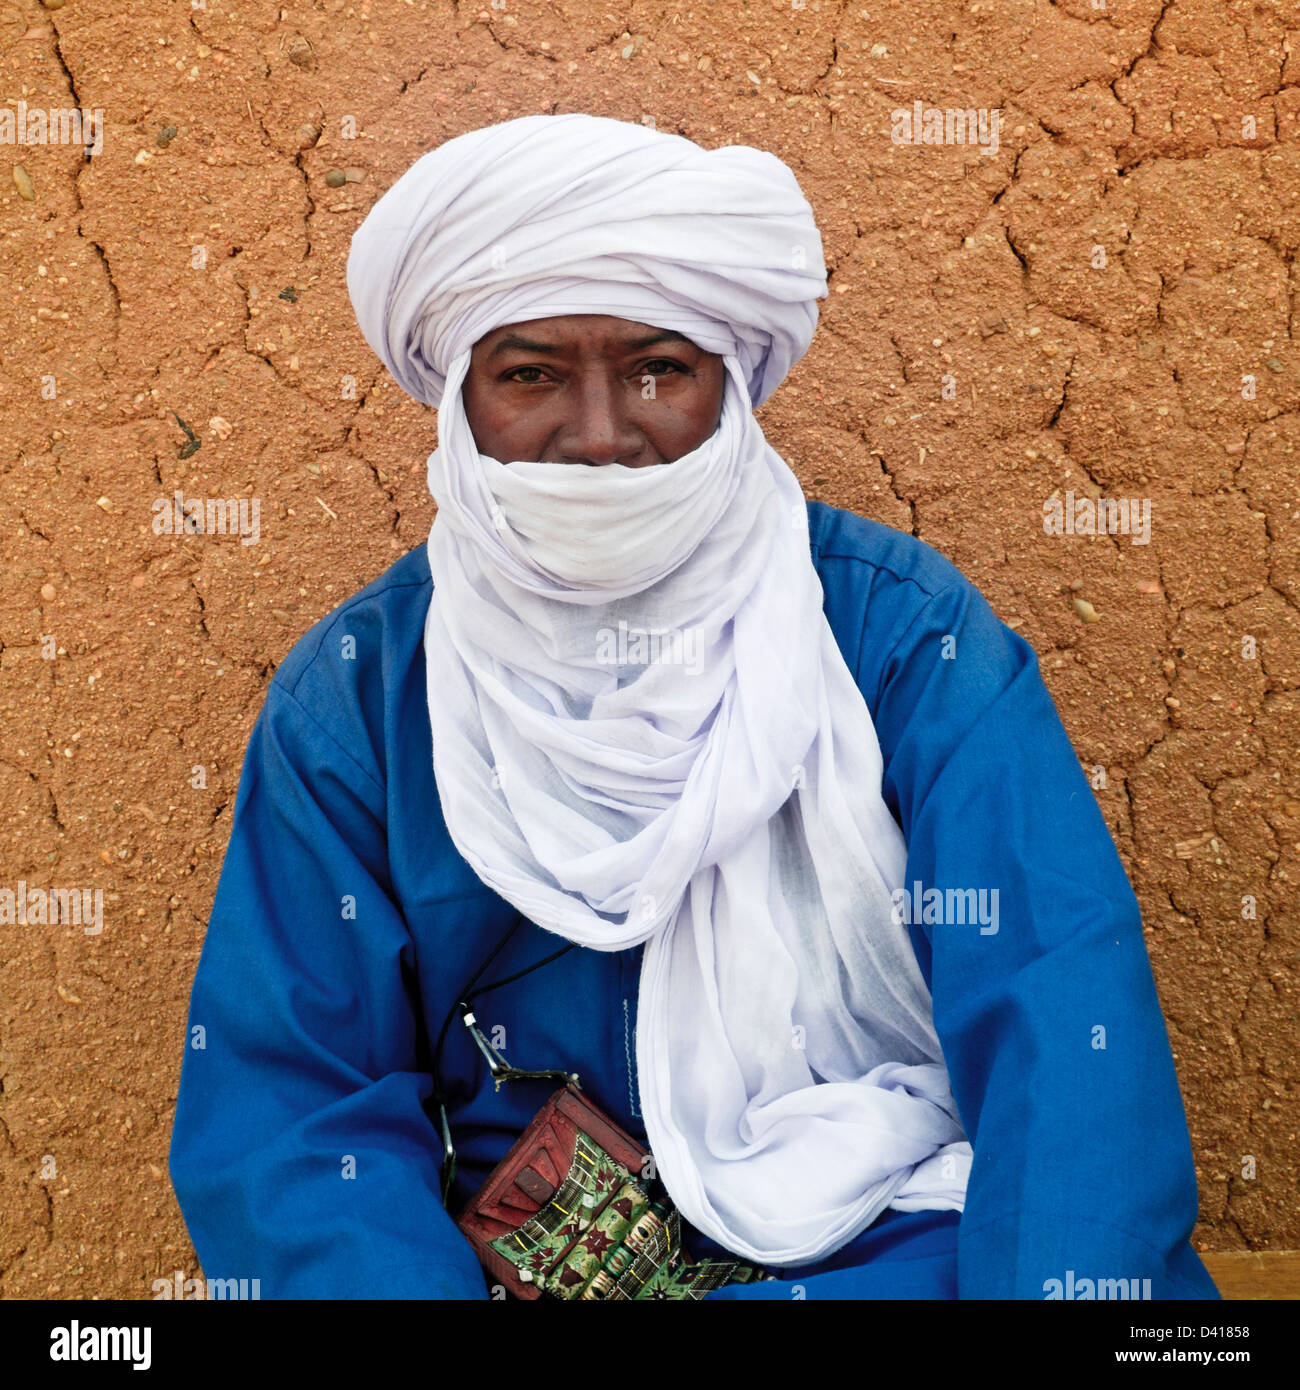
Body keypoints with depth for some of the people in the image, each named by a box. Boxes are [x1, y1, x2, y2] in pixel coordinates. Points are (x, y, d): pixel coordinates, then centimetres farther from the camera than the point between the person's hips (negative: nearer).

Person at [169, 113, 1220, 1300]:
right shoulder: (356, 691, 0)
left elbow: (1066, 1023, -12)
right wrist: (410, 1283, -21)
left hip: (898, 1241, 0)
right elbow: (274, 1099, -3)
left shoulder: (908, 633, -4)